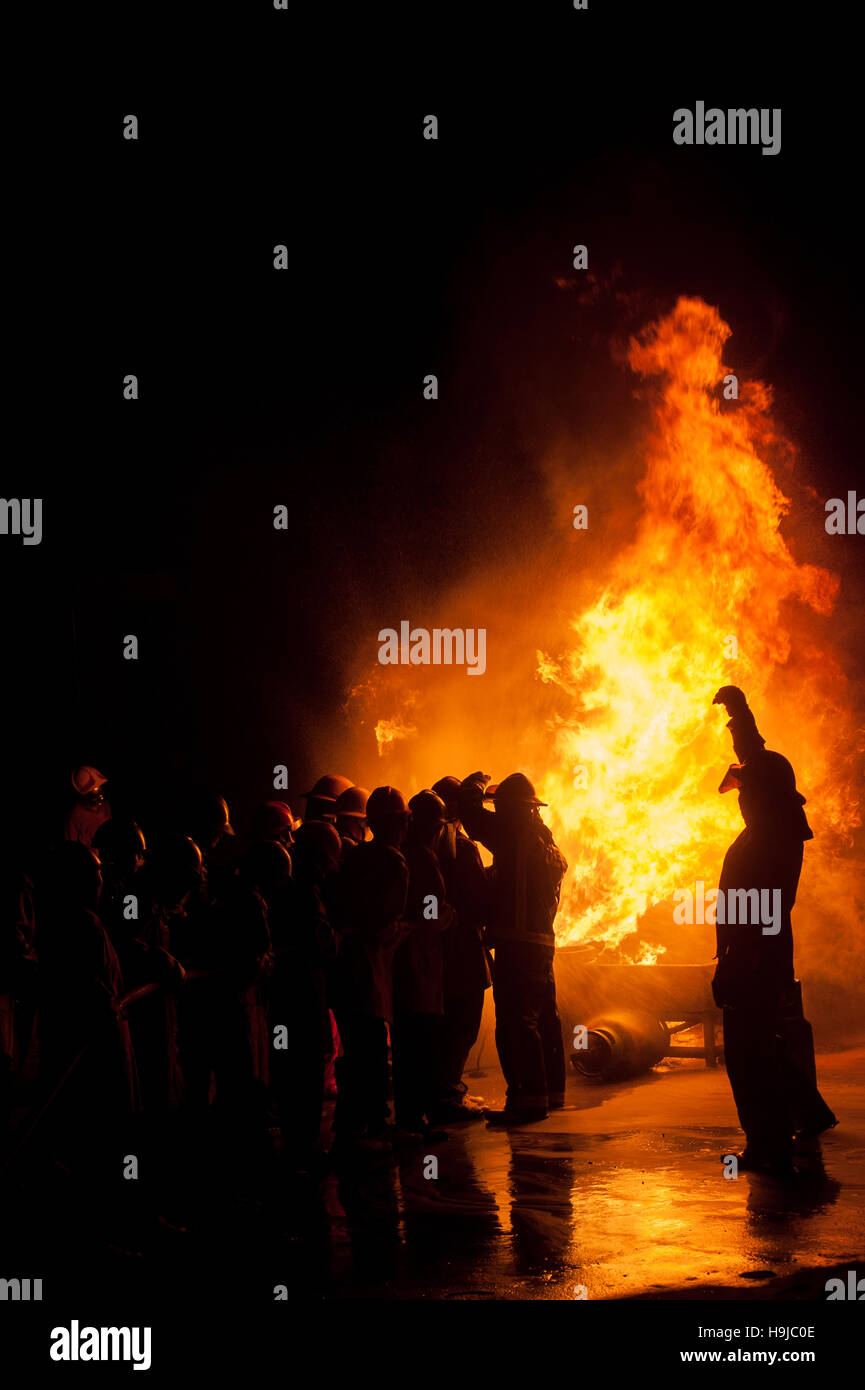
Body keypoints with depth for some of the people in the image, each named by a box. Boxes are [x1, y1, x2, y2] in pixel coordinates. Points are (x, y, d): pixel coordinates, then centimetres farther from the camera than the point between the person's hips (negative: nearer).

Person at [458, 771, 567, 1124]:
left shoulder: (515, 835, -11)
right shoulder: (547, 844, 17)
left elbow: (470, 811, -8)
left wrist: (474, 784, 11)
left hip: (516, 944, -10)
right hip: (543, 941, 10)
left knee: (515, 1020, -11)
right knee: (544, 1016, 17)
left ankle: (530, 1098, -14)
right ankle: (551, 1091, 26)